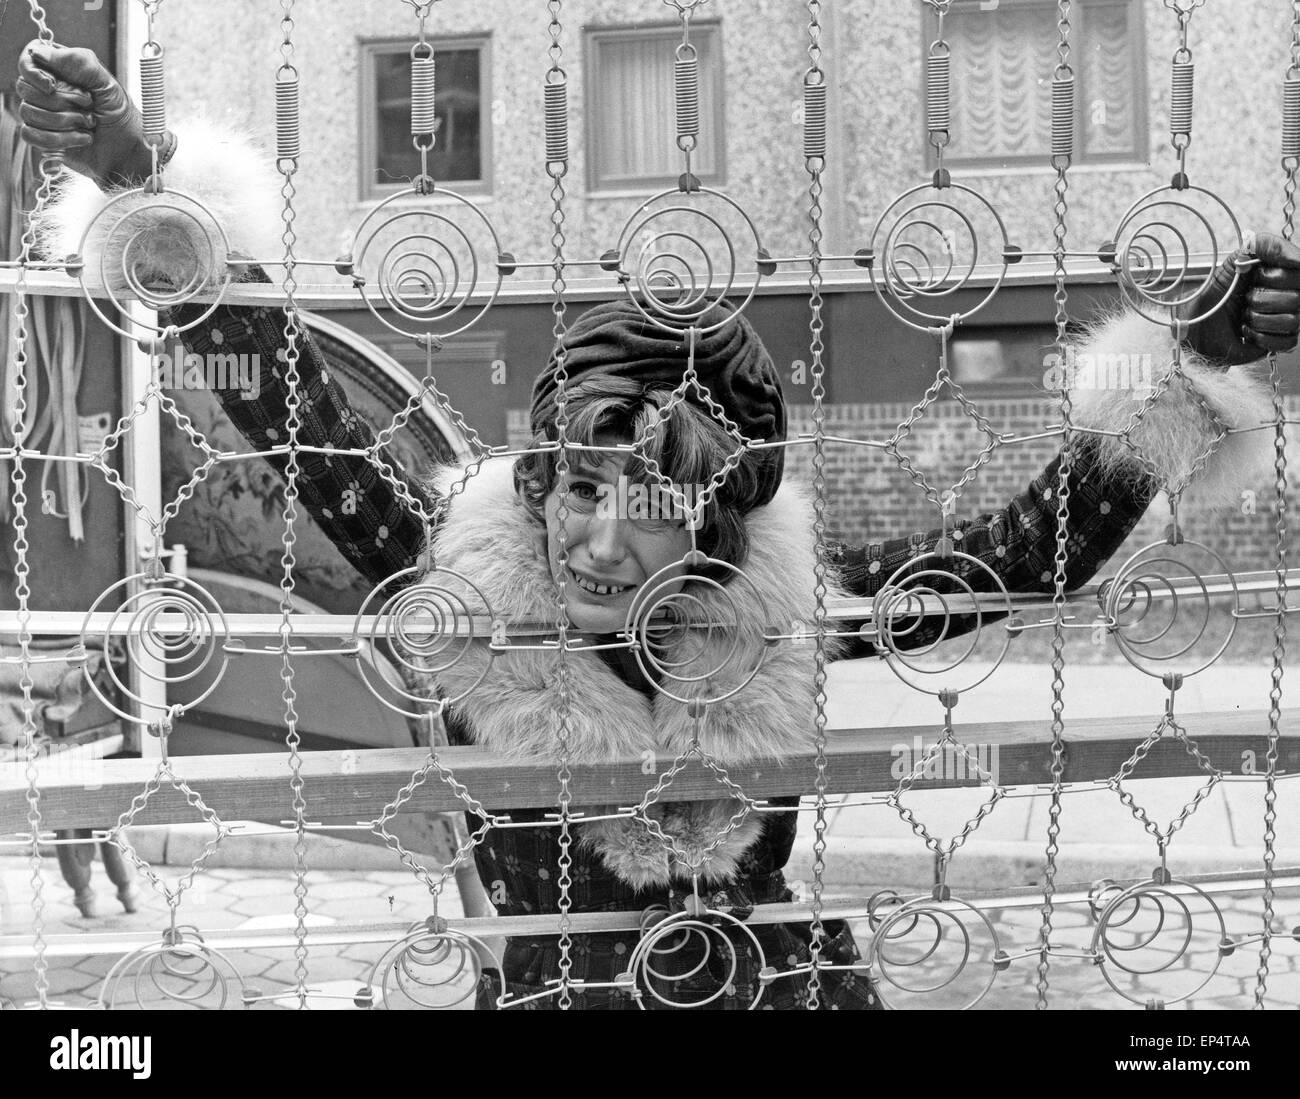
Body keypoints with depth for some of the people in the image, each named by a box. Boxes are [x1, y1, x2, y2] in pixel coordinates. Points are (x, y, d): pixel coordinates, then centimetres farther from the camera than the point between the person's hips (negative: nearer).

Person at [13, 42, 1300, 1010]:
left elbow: (1031, 550, -9)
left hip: (783, 981, 1)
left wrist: (1187, 370, -14)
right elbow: (296, 419, -22)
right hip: (547, 988, -1)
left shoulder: (786, 598, -13)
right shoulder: (461, 574, -16)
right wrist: (148, 198, -30)